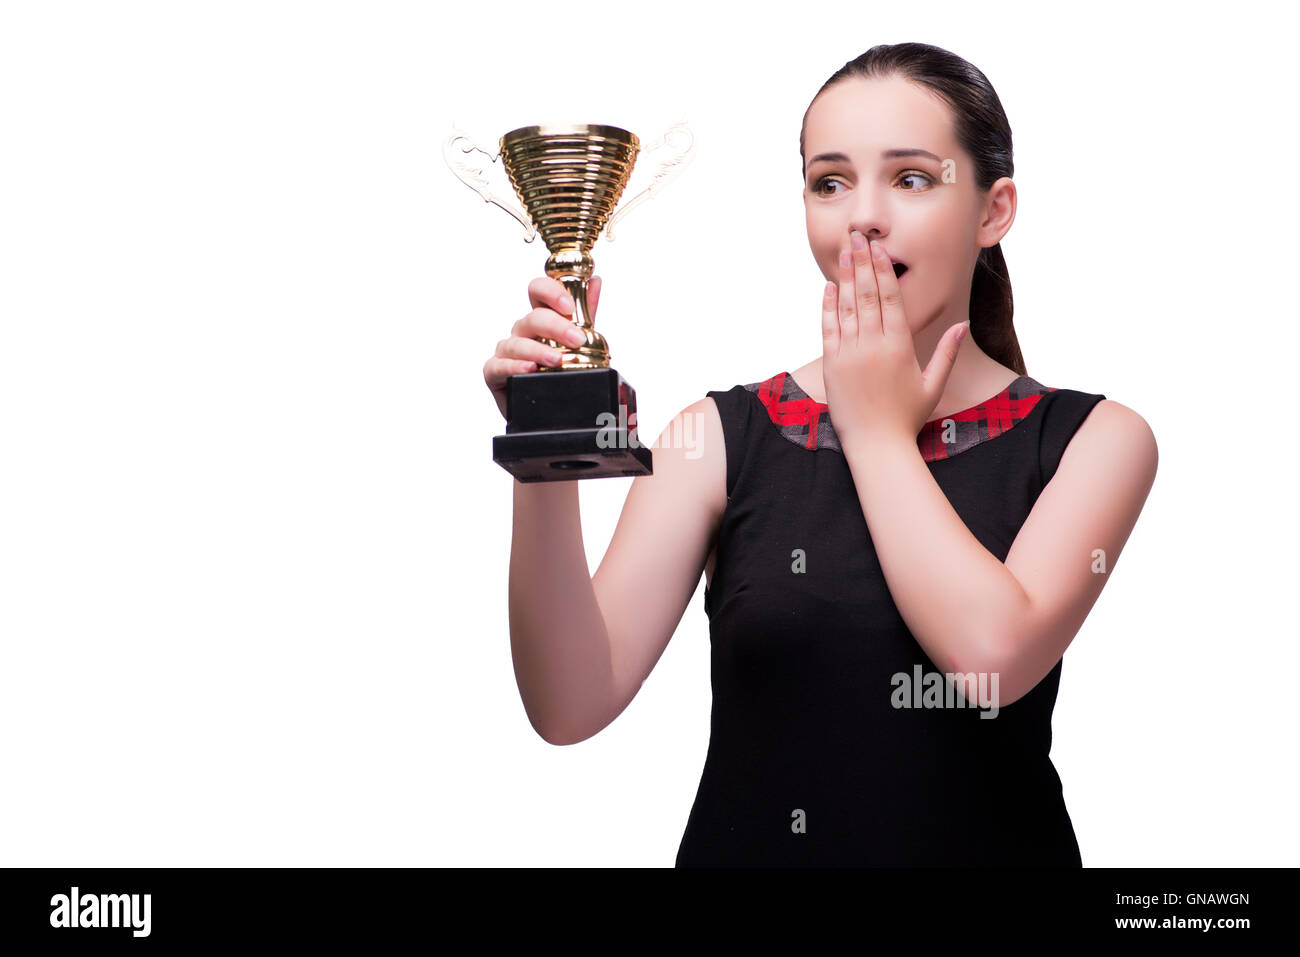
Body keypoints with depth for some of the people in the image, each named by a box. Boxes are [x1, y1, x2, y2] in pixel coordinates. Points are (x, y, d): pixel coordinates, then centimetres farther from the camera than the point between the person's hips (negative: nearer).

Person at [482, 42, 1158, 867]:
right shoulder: (719, 439, -1)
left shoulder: (1092, 441, 0)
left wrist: (878, 430, -5)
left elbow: (993, 654, -17)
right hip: (748, 844, 0)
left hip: (992, 844, 0)